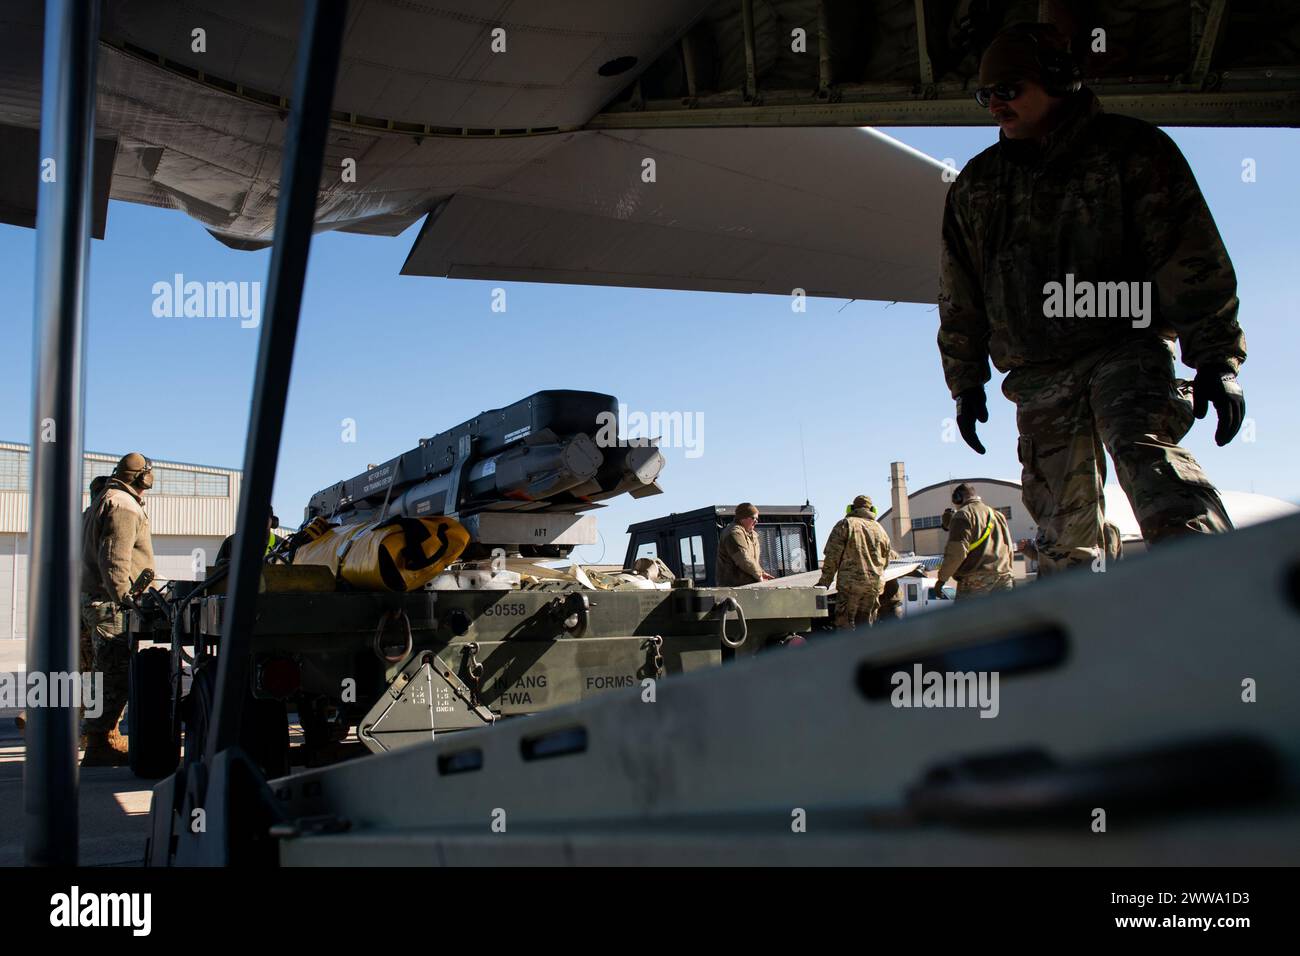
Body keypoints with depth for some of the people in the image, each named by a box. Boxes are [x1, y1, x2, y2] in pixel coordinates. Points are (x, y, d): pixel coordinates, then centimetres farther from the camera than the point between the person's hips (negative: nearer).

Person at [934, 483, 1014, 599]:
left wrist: (942, 578, -5)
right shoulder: (999, 515, 22)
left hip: (974, 581, -7)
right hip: (1003, 579, 7)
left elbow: (956, 551, -13)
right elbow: (1009, 552, 26)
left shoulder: (963, 515, -2)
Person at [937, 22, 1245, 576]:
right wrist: (966, 383, 17)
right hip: (1038, 375, 5)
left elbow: (1191, 259, -4)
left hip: (1126, 347, -4)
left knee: (1146, 451, -32)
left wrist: (1216, 358, -12)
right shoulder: (975, 187, 15)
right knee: (1064, 527, 1)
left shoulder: (1131, 151, 2)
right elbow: (960, 300, 21)